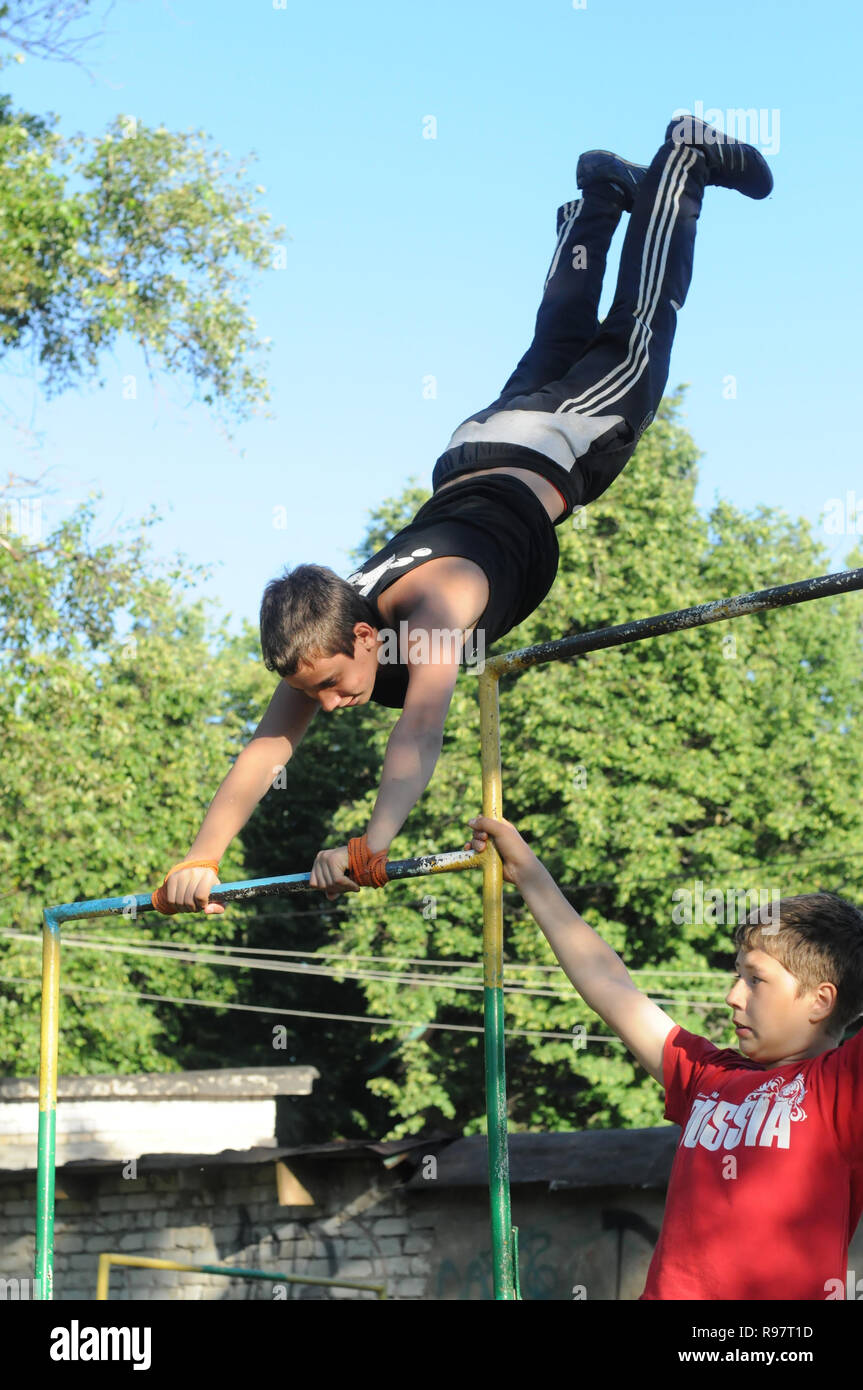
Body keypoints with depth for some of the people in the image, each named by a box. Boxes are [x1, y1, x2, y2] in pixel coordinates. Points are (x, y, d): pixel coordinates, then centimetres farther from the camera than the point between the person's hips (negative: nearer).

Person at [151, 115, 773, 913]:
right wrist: (201, 860, -35)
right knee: (556, 343, 29)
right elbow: (265, 751, -23)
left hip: (553, 450, -4)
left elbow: (420, 730, -54)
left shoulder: (433, 607, -42)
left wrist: (369, 846, -64)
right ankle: (601, 194, 50)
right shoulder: (319, 639, -24)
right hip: (470, 461, 4)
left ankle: (684, 160, 34)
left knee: (634, 344, 17)